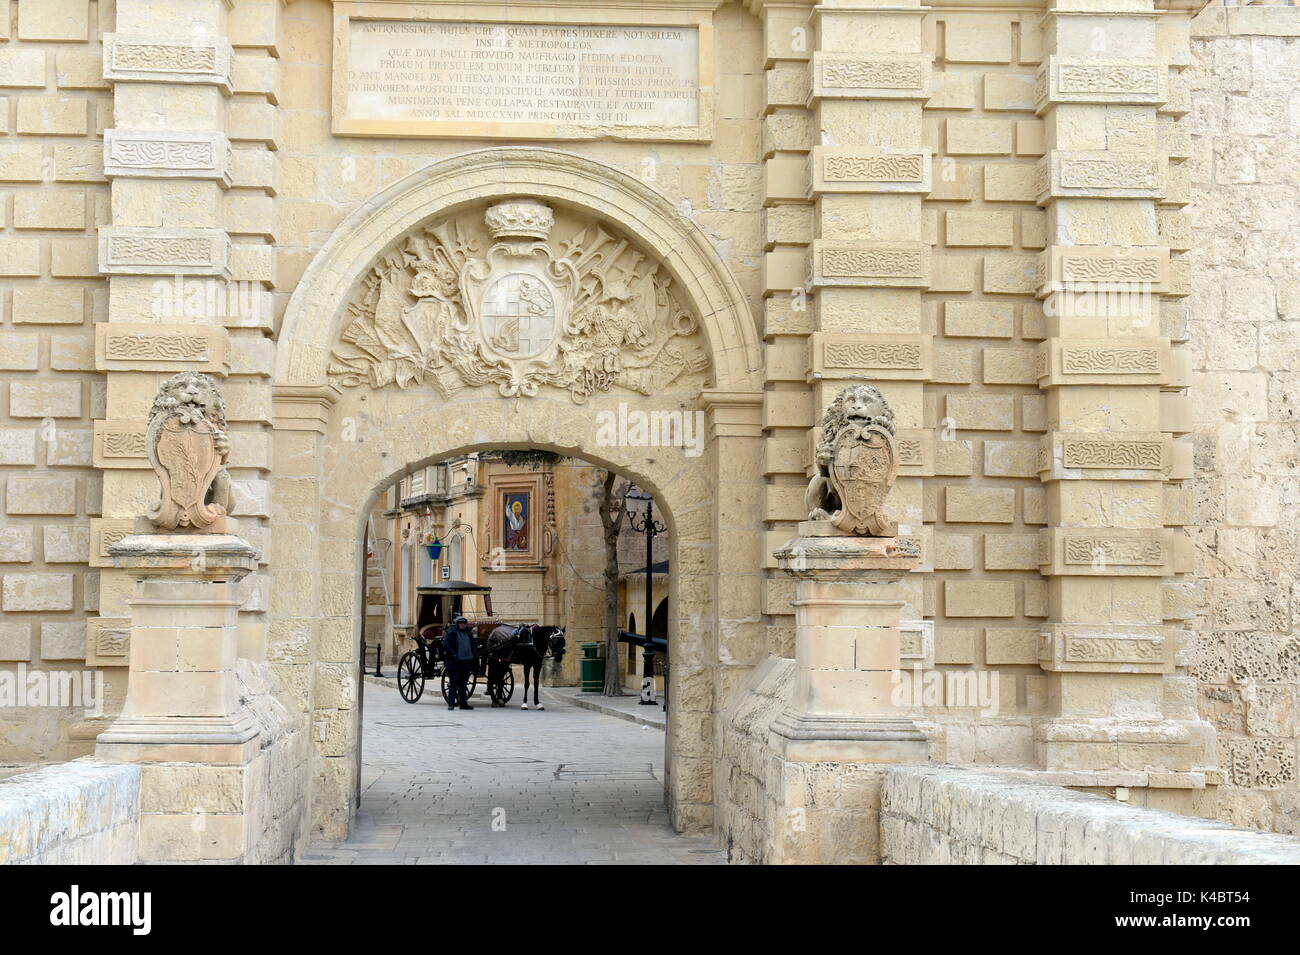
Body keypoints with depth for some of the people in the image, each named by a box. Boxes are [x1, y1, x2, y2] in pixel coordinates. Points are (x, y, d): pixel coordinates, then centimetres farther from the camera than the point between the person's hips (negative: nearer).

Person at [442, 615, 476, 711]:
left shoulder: (468, 632, 13)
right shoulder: (451, 632, -5)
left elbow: (472, 644, 23)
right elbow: (445, 645, -13)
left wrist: (472, 655, 9)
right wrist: (453, 654, -20)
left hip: (466, 662, 6)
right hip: (454, 662, -6)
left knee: (463, 684, 10)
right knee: (454, 684, -3)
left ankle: (463, 703, 16)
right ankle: (451, 703, 1)